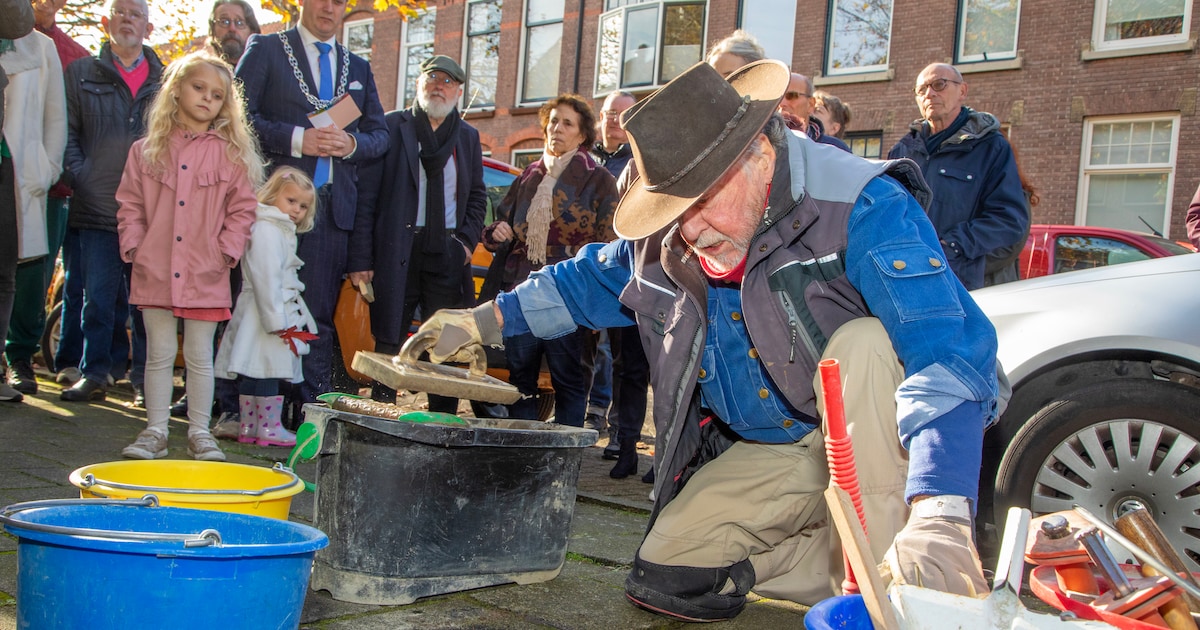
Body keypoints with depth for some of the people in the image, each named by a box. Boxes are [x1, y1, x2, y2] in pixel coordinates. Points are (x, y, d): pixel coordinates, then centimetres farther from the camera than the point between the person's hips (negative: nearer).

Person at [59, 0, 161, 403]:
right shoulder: (81, 74, 12)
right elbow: (67, 132, 8)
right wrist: (80, 178, -4)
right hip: (97, 208, 0)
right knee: (98, 298, 2)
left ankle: (145, 378, 10)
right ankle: (95, 373, 12)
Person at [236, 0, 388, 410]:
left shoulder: (358, 68, 21)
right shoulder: (265, 50, 9)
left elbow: (380, 134, 16)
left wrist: (352, 143, -5)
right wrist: (296, 139, -14)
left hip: (334, 206, 3)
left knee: (320, 313, 2)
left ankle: (312, 407, 5)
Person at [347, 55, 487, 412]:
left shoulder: (468, 137, 15)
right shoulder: (392, 126, 3)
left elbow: (477, 197, 21)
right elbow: (366, 196, -3)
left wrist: (467, 241, 3)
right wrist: (360, 259, -10)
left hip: (448, 254, 3)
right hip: (397, 250, -3)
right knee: (389, 341, -1)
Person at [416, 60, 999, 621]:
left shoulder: (864, 207, -27)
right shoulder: (668, 239, -6)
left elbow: (947, 350, -38)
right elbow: (591, 278, 16)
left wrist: (938, 515, -52)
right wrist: (484, 320, 7)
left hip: (876, 436, -5)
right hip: (765, 455, 5)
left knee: (864, 343, -36)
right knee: (666, 573, -10)